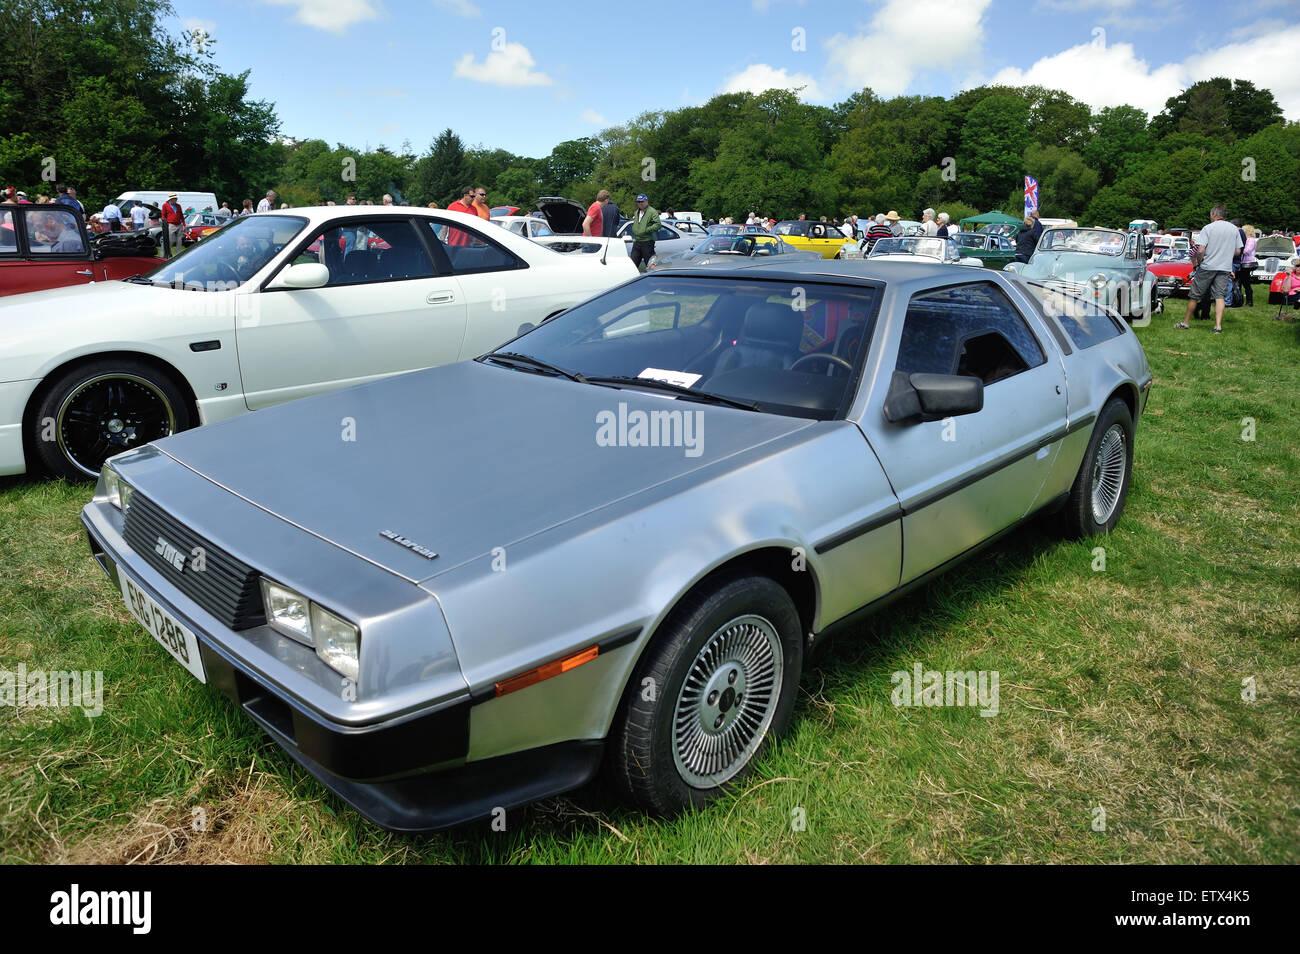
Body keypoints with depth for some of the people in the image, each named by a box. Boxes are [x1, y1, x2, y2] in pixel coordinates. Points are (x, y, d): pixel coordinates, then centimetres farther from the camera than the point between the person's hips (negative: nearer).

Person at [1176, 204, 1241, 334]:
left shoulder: (1208, 228, -5)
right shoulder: (1234, 229, 8)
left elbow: (1201, 250, -14)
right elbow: (1237, 251, 10)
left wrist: (1199, 260, 4)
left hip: (1207, 266, -4)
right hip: (1225, 268, 4)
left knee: (1194, 295, 6)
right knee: (1219, 296, 1)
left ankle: (1185, 322, 14)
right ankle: (1218, 326, -7)